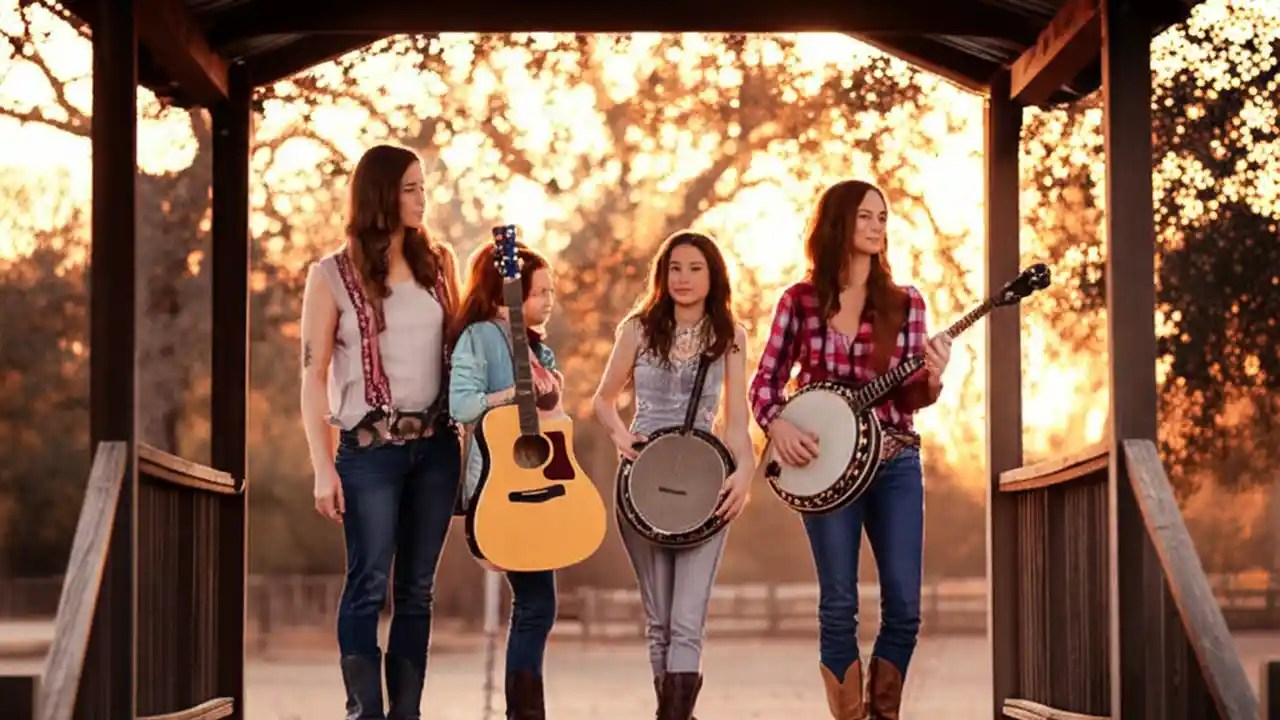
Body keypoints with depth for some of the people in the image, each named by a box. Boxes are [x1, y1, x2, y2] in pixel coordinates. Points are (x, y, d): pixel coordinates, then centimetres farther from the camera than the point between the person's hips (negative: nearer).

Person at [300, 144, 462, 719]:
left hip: (436, 445, 4)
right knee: (368, 586, -4)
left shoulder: (437, 262, 8)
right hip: (370, 449, -4)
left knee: (416, 589, 6)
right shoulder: (332, 275, -3)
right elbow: (314, 375, -3)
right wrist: (323, 468, -9)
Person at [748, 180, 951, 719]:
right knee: (839, 604, -3)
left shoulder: (905, 303, 5)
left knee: (904, 604, -3)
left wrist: (930, 380, -19)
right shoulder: (800, 300, 2)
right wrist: (776, 425, -14)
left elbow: (910, 398, 3)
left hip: (894, 462, 2)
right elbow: (765, 381, 5)